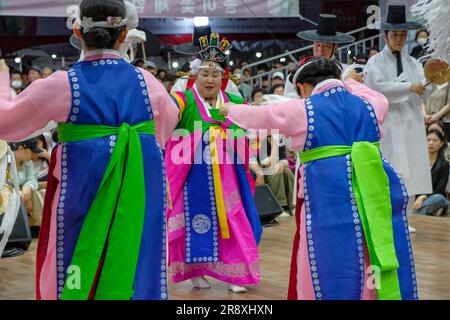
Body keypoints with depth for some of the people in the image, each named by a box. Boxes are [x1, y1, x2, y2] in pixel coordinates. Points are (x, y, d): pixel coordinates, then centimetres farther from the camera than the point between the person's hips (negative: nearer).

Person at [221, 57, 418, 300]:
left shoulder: (300, 111, 4)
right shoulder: (369, 104, 13)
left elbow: (256, 116, 19)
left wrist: (229, 109, 38)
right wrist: (350, 83, 53)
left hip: (330, 201, -4)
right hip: (378, 199, 4)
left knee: (333, 280, 3)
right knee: (386, 273, 9)